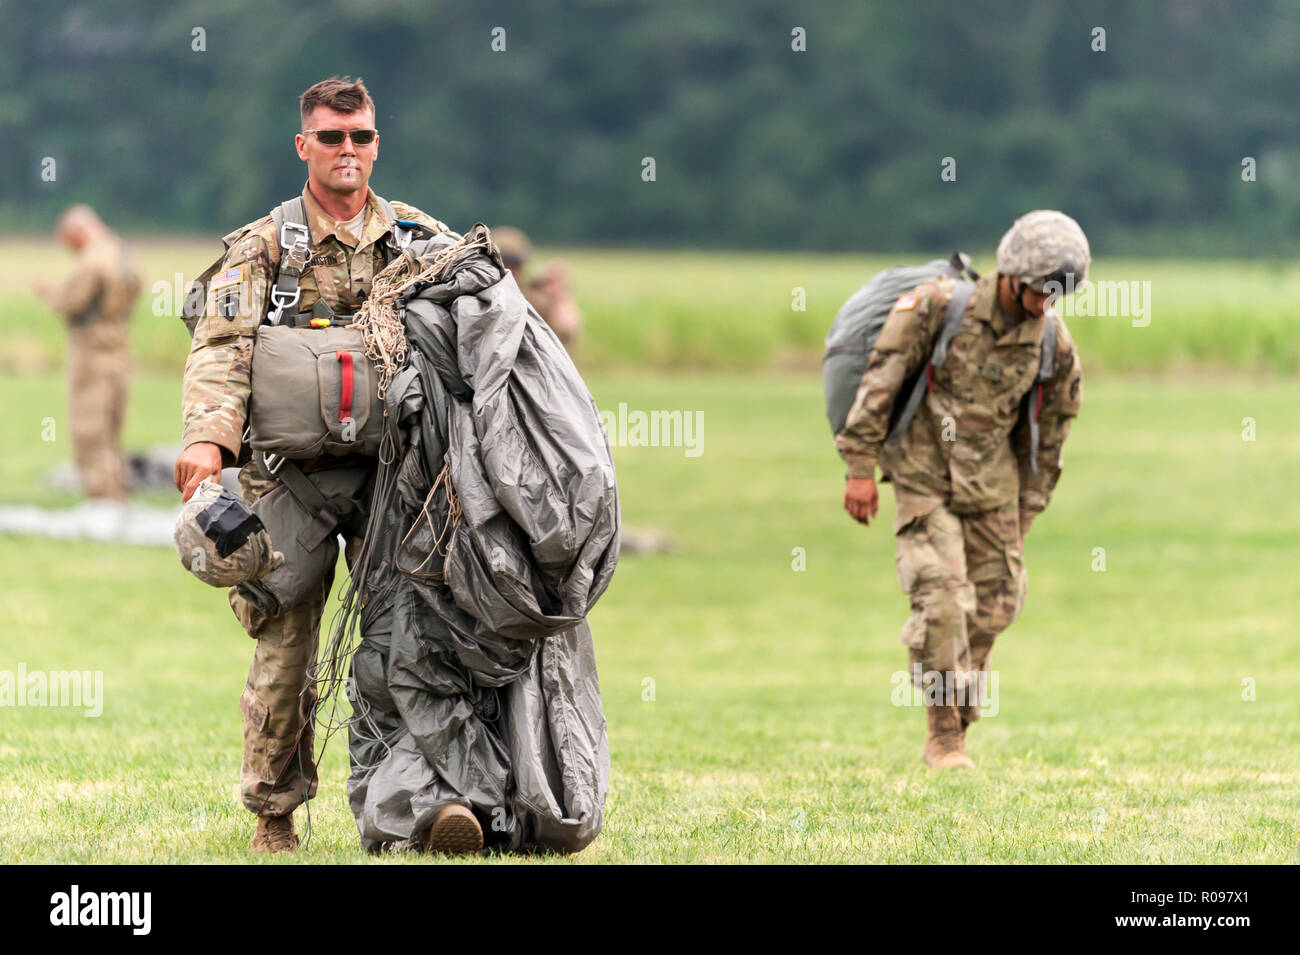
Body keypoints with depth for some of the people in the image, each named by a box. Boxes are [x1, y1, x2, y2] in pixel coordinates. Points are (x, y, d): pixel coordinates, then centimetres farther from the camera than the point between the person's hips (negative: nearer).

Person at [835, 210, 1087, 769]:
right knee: (942, 601, -14)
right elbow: (880, 380, -12)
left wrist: (1024, 513, 12)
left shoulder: (1053, 343, -6)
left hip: (990, 485, 4)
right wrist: (861, 467, -12)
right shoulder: (938, 307, -17)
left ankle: (956, 731, 17)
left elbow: (1051, 429, 8)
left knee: (993, 608, 3)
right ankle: (943, 736, -6)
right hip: (925, 477, -4)